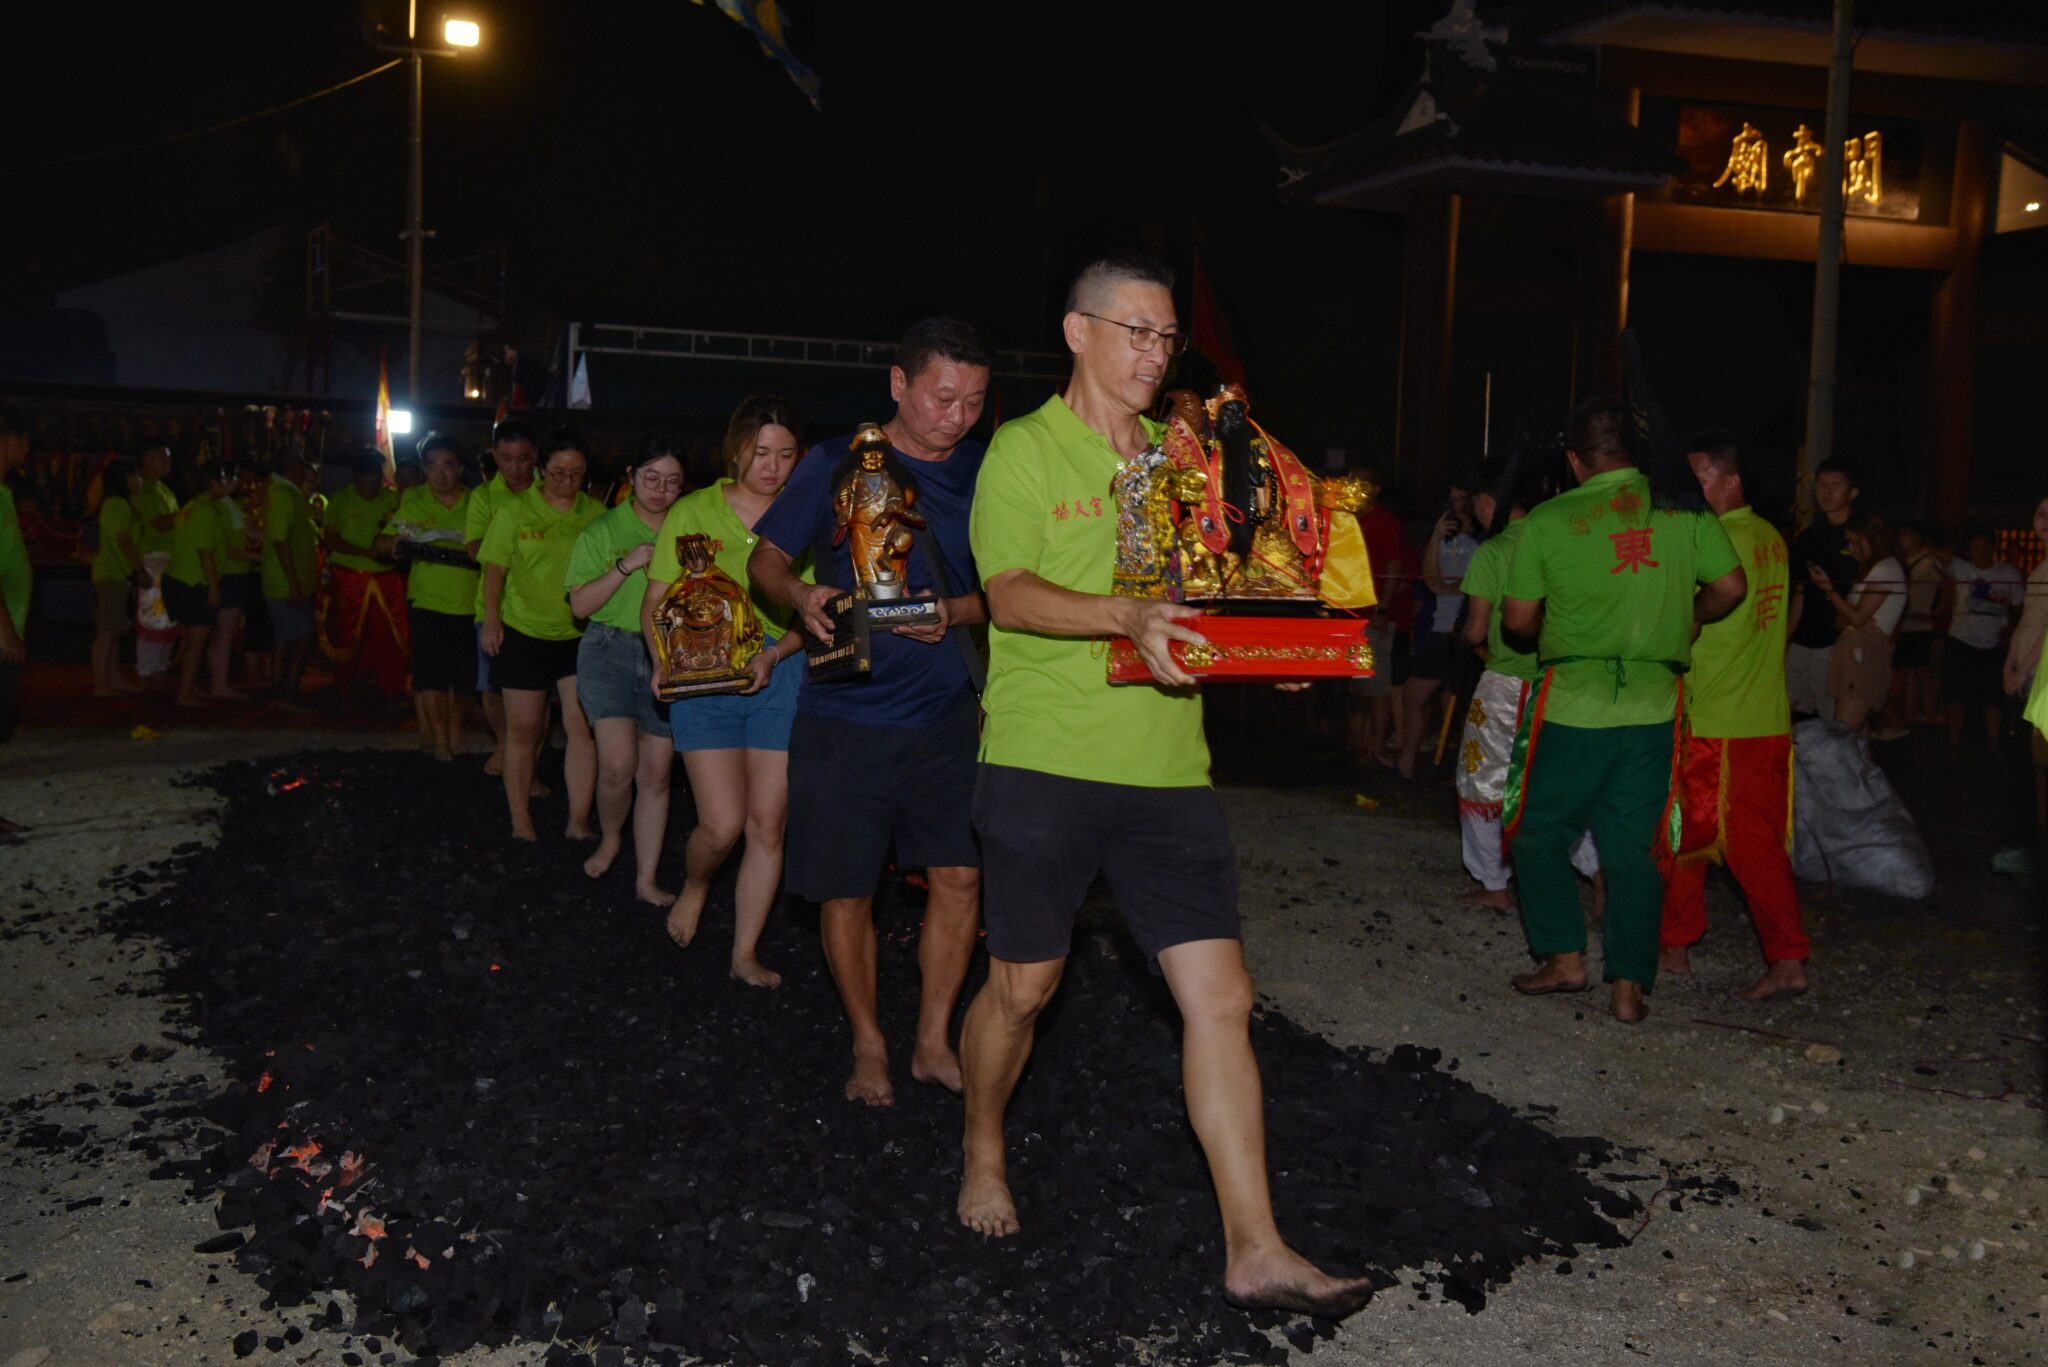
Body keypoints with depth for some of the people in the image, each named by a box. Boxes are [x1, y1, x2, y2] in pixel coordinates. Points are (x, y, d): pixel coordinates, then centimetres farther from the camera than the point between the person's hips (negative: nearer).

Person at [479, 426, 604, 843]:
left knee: (582, 726, -7)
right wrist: (492, 620, -9)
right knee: (523, 730, 6)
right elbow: (495, 568, 0)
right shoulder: (515, 511, -1)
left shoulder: (595, 512, 3)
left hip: (579, 635, 1)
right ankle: (520, 820, 19)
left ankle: (579, 821, 0)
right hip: (525, 632, -1)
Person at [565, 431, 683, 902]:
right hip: (610, 648, -2)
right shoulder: (604, 530, 2)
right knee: (619, 762, -15)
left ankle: (646, 879, 12)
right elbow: (580, 604, -2)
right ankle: (609, 838, 15)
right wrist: (626, 566, -14)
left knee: (656, 772, 2)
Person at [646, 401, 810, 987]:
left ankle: (746, 952, 15)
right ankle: (694, 885, 28)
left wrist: (774, 654, -15)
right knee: (722, 825, -7)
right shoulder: (693, 512, 2)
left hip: (781, 675, 2)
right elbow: (656, 602, 3)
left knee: (768, 825, 1)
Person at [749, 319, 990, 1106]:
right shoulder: (836, 464, -2)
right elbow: (765, 558, 5)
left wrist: (955, 612, -14)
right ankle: (868, 1046, 24)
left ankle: (933, 1042, 16)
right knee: (846, 891, 4)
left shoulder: (985, 473, 3)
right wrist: (800, 597, -17)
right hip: (844, 714, -1)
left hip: (943, 712, 2)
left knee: (959, 873, -2)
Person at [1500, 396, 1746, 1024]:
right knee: (1633, 848, 10)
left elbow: (1517, 619, 0)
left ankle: (1565, 957, 12)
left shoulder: (1548, 520, -5)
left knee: (1540, 833, 15)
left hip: (1574, 705, -3)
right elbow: (1729, 588, 7)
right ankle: (1630, 985, 11)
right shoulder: (1684, 507, 1)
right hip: (1654, 706, 3)